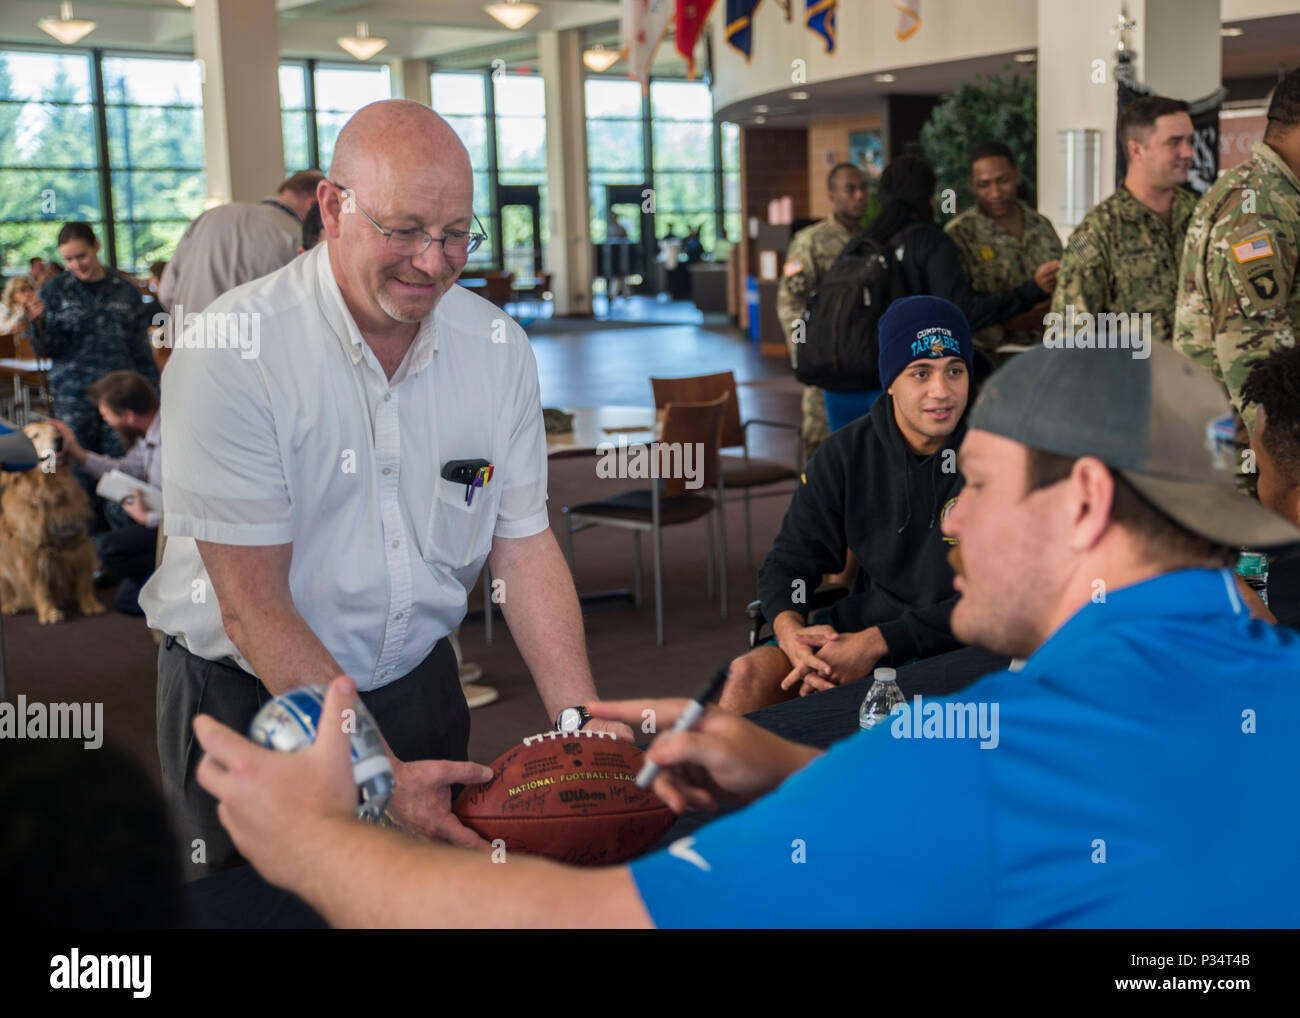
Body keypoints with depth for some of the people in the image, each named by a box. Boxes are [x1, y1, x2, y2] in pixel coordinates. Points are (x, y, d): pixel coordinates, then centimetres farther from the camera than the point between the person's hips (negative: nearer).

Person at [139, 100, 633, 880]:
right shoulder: (232, 354, -21)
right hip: (249, 701, -4)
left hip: (419, 685, 5)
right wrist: (380, 776, -27)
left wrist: (581, 720, -15)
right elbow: (254, 610, -22)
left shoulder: (498, 346, -5)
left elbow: (524, 545, -2)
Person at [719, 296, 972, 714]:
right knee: (750, 675, -18)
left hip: (954, 647, -4)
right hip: (868, 616, 4)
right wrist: (789, 629, -20)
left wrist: (876, 644, -25)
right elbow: (790, 559, 4)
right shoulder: (845, 453, 0)